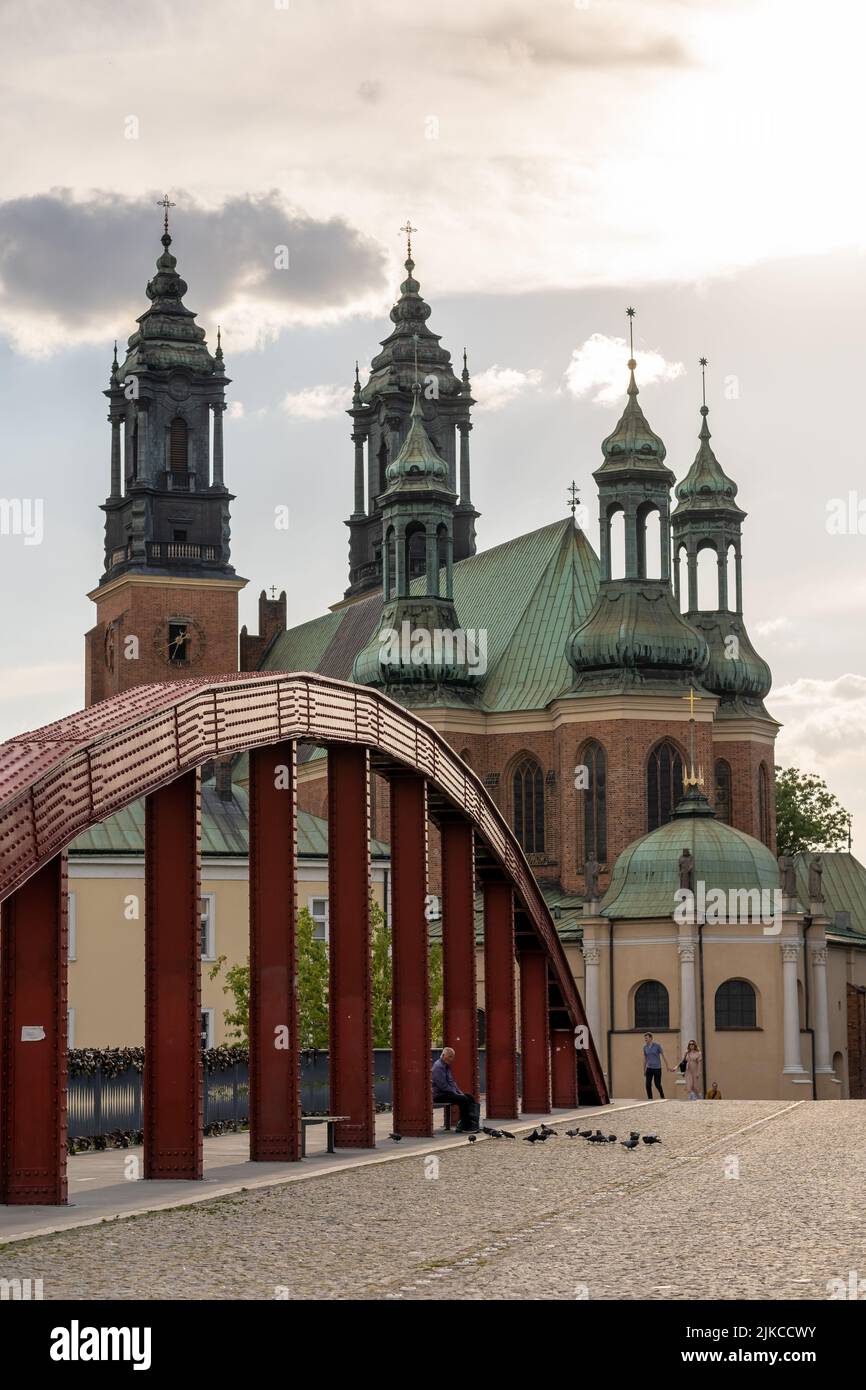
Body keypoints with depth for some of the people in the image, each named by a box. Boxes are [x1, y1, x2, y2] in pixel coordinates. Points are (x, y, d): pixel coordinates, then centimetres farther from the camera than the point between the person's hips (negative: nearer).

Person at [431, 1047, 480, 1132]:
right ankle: (464, 1127, -16)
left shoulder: (446, 1067, 17)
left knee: (471, 1098, 0)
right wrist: (456, 1093, -16)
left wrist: (459, 1092, 8)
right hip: (439, 1095, -11)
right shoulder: (438, 1067, -16)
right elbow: (443, 1086, -22)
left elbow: (452, 1082, 23)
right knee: (464, 1100, -23)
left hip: (447, 1093, 11)